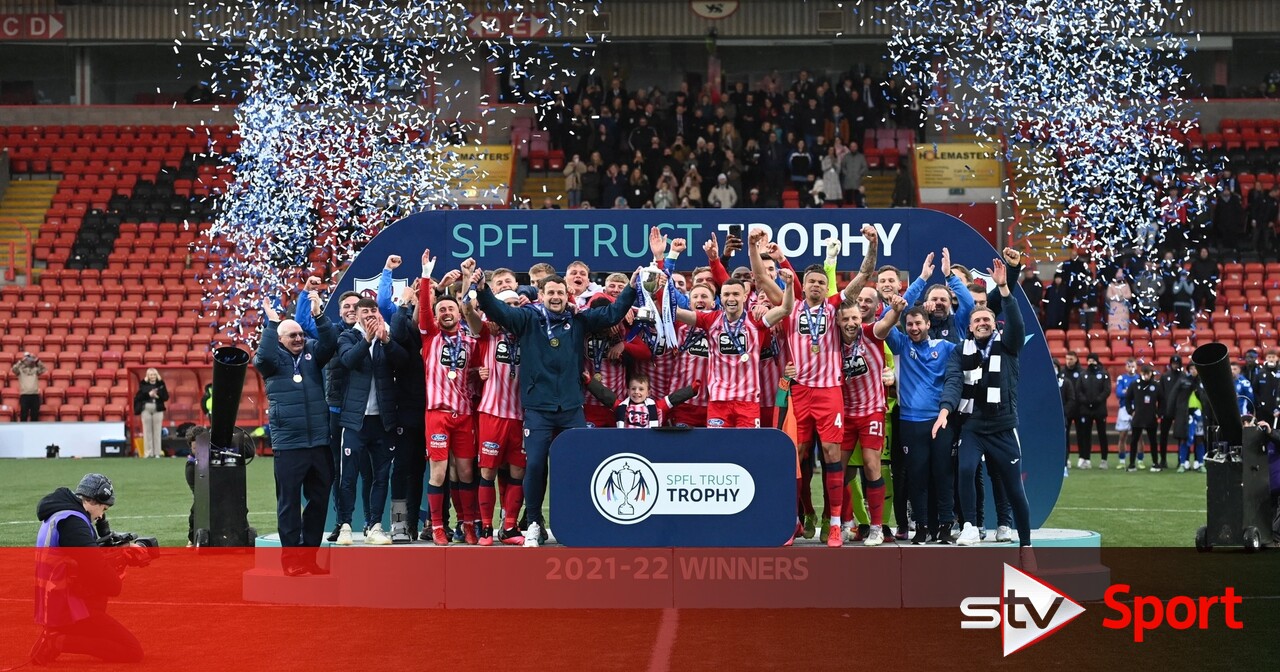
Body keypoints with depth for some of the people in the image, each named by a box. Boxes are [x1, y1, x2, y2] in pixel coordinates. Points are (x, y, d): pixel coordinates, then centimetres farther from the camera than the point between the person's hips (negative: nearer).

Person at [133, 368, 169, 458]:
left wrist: (157, 395, -16)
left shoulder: (160, 384, 6)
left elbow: (166, 397, -1)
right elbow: (139, 397, -5)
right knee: (147, 431, 1)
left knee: (157, 431, 0)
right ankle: (148, 453, 4)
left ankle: (157, 452, 3)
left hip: (157, 410, 0)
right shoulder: (143, 385, 6)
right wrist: (148, 394, -17)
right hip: (146, 409, 0)